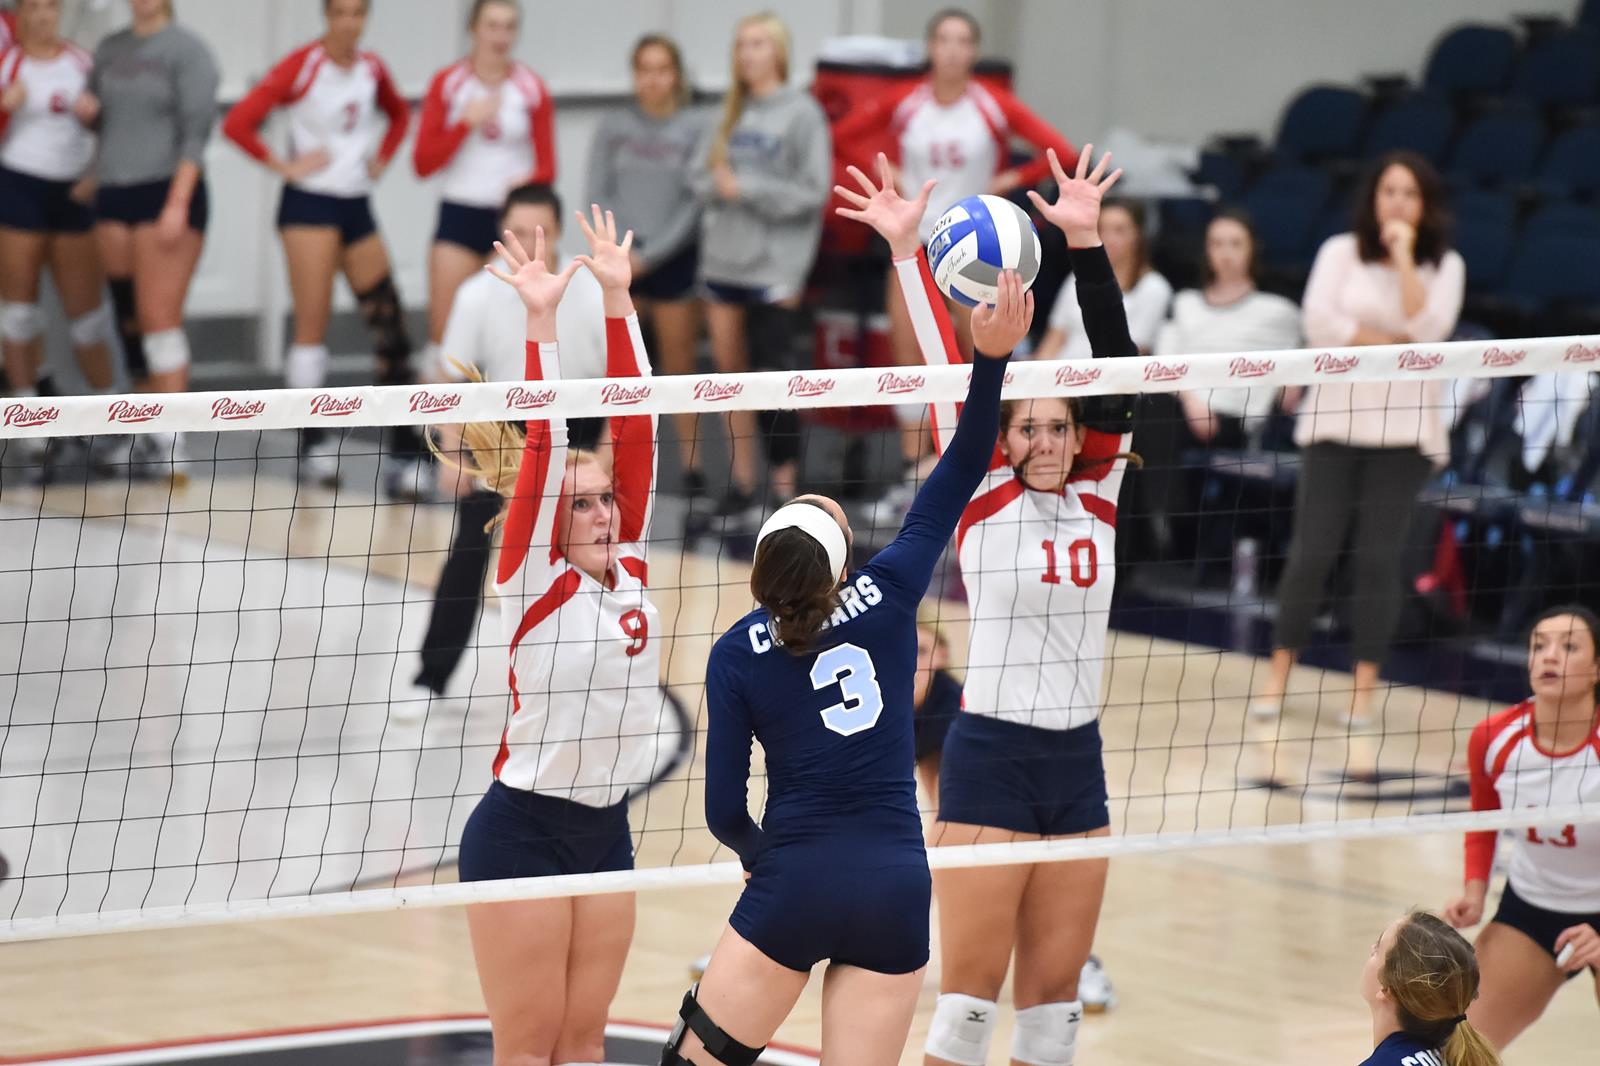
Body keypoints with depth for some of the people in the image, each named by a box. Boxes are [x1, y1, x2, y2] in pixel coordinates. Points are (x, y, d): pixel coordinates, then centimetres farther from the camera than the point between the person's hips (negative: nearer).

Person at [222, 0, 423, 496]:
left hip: (357, 204, 6)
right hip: (310, 203, -5)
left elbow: (399, 113, 27)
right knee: (312, 326, -5)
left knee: (390, 325, 0)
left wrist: (381, 158, 13)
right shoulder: (302, 66, -10)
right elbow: (237, 123, -15)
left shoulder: (371, 68, 6)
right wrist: (283, 166, -11)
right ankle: (314, 445, 4)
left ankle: (405, 451, 3)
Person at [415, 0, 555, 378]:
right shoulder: (447, 84, 1)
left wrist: (528, 181, -21)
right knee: (443, 332, -6)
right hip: (459, 215, 0)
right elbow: (423, 163, -3)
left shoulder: (532, 89, 2)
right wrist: (466, 123, -13)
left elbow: (546, 168, 2)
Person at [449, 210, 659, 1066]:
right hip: (523, 830, -6)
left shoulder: (629, 567, 6)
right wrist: (540, 323, -22)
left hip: (606, 829, 6)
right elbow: (545, 442, -17)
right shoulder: (529, 578, -7)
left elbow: (636, 425, 0)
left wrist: (618, 300, -5)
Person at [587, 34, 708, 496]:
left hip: (675, 259, -2)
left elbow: (696, 200, -6)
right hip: (620, 261, 2)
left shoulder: (695, 128, -4)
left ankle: (691, 464, 9)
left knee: (679, 367, 3)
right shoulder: (614, 126, 3)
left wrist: (651, 254, -10)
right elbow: (599, 193, 4)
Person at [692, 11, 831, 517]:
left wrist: (746, 188, -13)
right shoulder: (731, 113, 12)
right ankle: (742, 482, 19)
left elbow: (812, 192, -9)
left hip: (772, 270, -6)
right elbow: (703, 178, 13)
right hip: (723, 261, 6)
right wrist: (718, 185, -9)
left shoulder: (802, 113, -5)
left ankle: (786, 489, 0)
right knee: (731, 375, 10)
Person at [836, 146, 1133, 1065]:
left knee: (1056, 990, 8)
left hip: (1078, 763, 4)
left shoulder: (1099, 497, 6)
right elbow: (950, 377, -10)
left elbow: (1117, 372, -2)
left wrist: (1086, 242, -10)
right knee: (972, 988, -3)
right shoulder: (983, 502, -3)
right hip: (991, 757, -4)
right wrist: (907, 250, -17)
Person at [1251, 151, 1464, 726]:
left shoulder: (1445, 265, 5)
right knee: (1312, 550, -2)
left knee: (1380, 558, -2)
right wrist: (1393, 344, -10)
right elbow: (1320, 324, -9)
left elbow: (1428, 330, -12)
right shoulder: (1340, 252, 4)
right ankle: (1278, 674, 9)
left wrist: (1403, 258, -14)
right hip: (1335, 417, 0)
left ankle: (1364, 685, 5)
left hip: (1403, 428, 0)